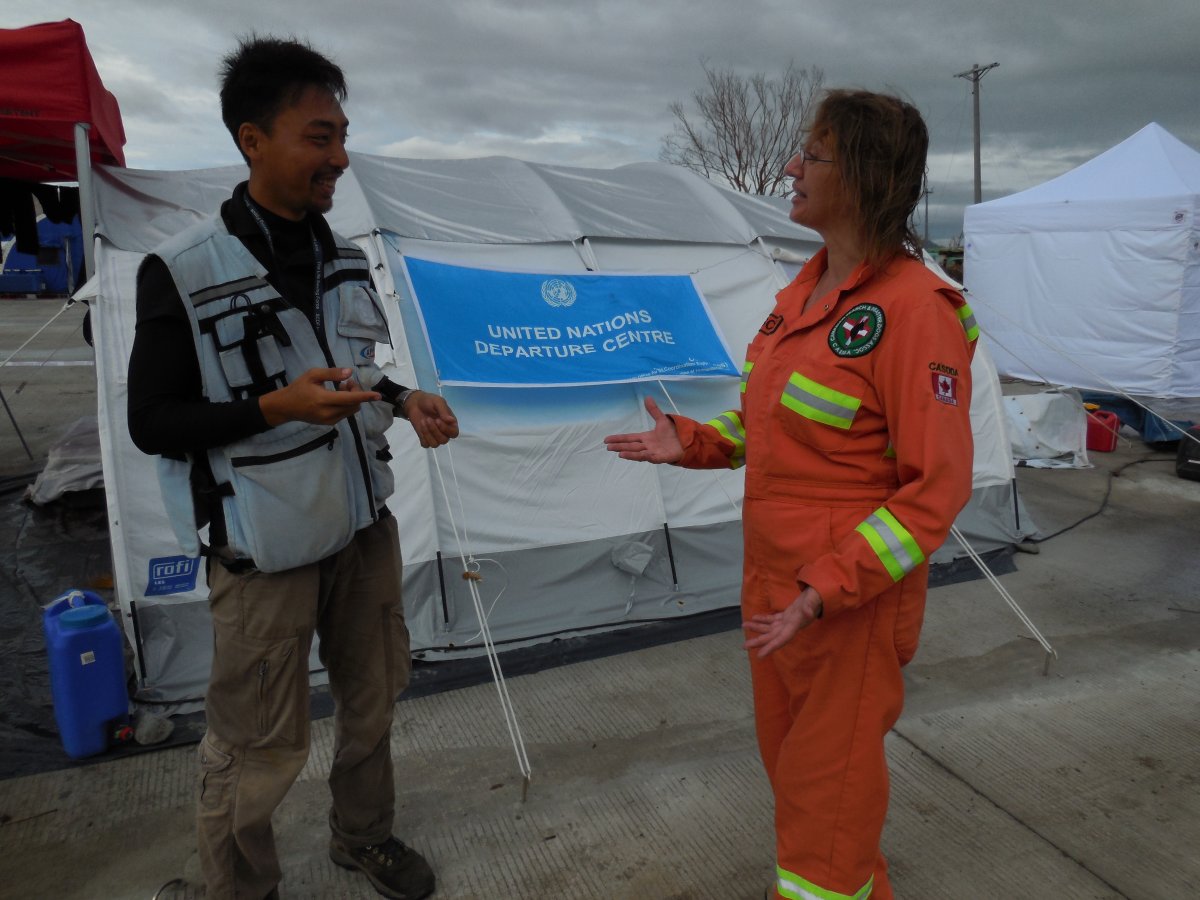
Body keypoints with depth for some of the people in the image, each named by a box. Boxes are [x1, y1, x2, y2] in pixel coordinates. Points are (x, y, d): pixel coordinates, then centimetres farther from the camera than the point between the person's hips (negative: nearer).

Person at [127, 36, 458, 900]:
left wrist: (405, 401, -1)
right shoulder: (183, 272, -14)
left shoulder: (345, 258, 5)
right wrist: (276, 407, -25)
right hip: (266, 548, -6)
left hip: (363, 525, 6)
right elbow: (152, 422, -11)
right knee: (260, 747, 3)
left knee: (373, 700, 19)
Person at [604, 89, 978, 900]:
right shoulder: (808, 288, 5)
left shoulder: (911, 307, -20)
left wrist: (825, 592, -24)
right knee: (790, 760, 24)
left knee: (829, 786, 10)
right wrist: (689, 443, 1)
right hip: (772, 580, 9)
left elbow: (938, 487, -20)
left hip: (852, 603, -9)